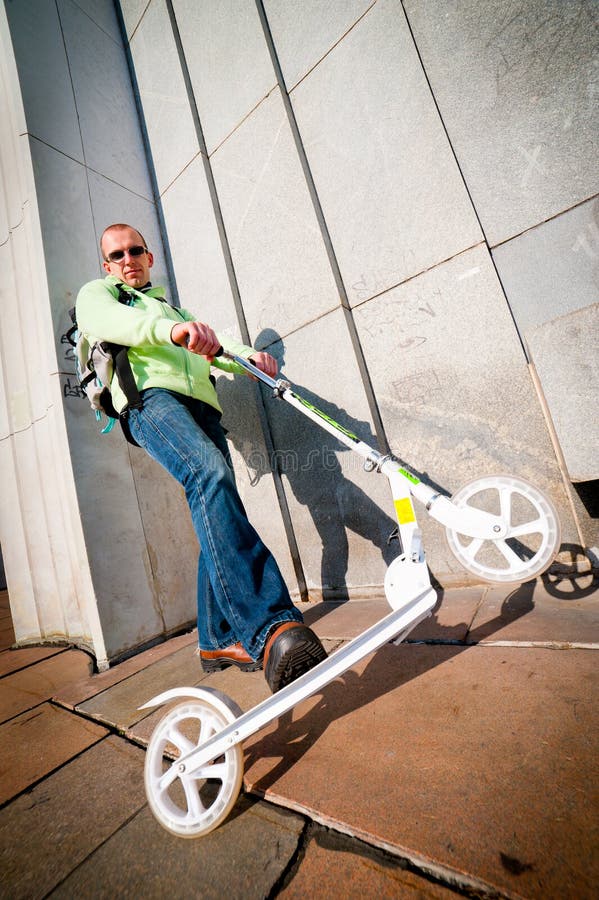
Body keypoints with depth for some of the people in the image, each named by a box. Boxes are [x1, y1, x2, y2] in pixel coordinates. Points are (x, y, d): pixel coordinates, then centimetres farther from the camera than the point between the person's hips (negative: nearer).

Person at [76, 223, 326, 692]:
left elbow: (215, 346, 23)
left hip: (201, 403, 6)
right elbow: (109, 322, -3)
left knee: (217, 520, -6)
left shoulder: (174, 308, 41)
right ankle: (269, 628, -45)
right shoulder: (95, 293, 24)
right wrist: (170, 329, -25)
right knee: (210, 475, -35)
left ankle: (218, 640, 6)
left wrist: (251, 355, -2)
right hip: (150, 396, -6)